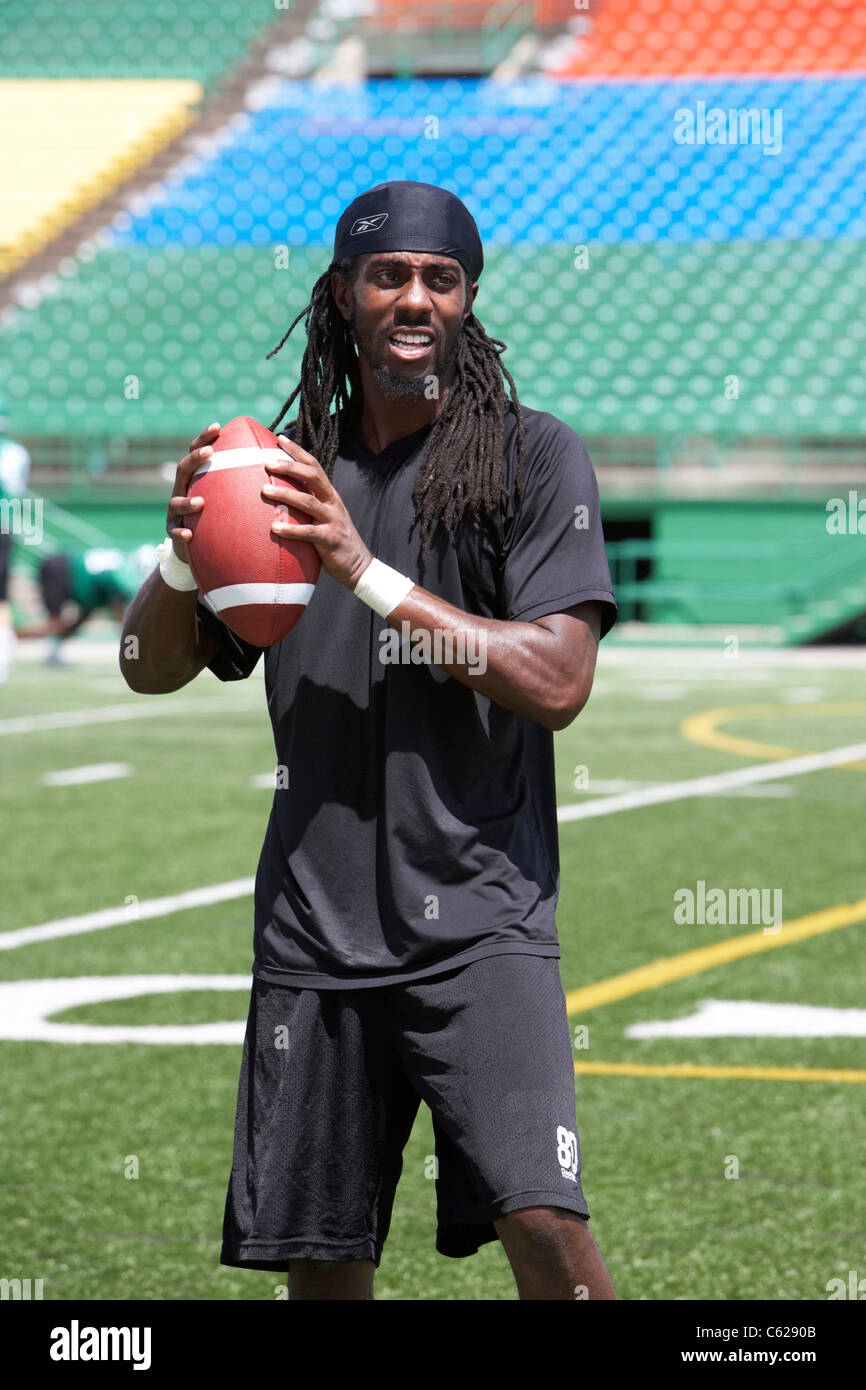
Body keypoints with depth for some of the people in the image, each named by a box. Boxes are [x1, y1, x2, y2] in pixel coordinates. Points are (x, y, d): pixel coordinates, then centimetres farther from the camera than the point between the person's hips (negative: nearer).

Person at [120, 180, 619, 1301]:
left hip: (478, 921, -4)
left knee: (543, 1221, -19)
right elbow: (154, 669, 13)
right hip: (311, 922, 4)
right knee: (319, 1256, 6)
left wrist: (368, 575, -16)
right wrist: (185, 553, -9)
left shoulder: (533, 455, 0)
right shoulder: (288, 465, 12)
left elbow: (557, 682, -11)